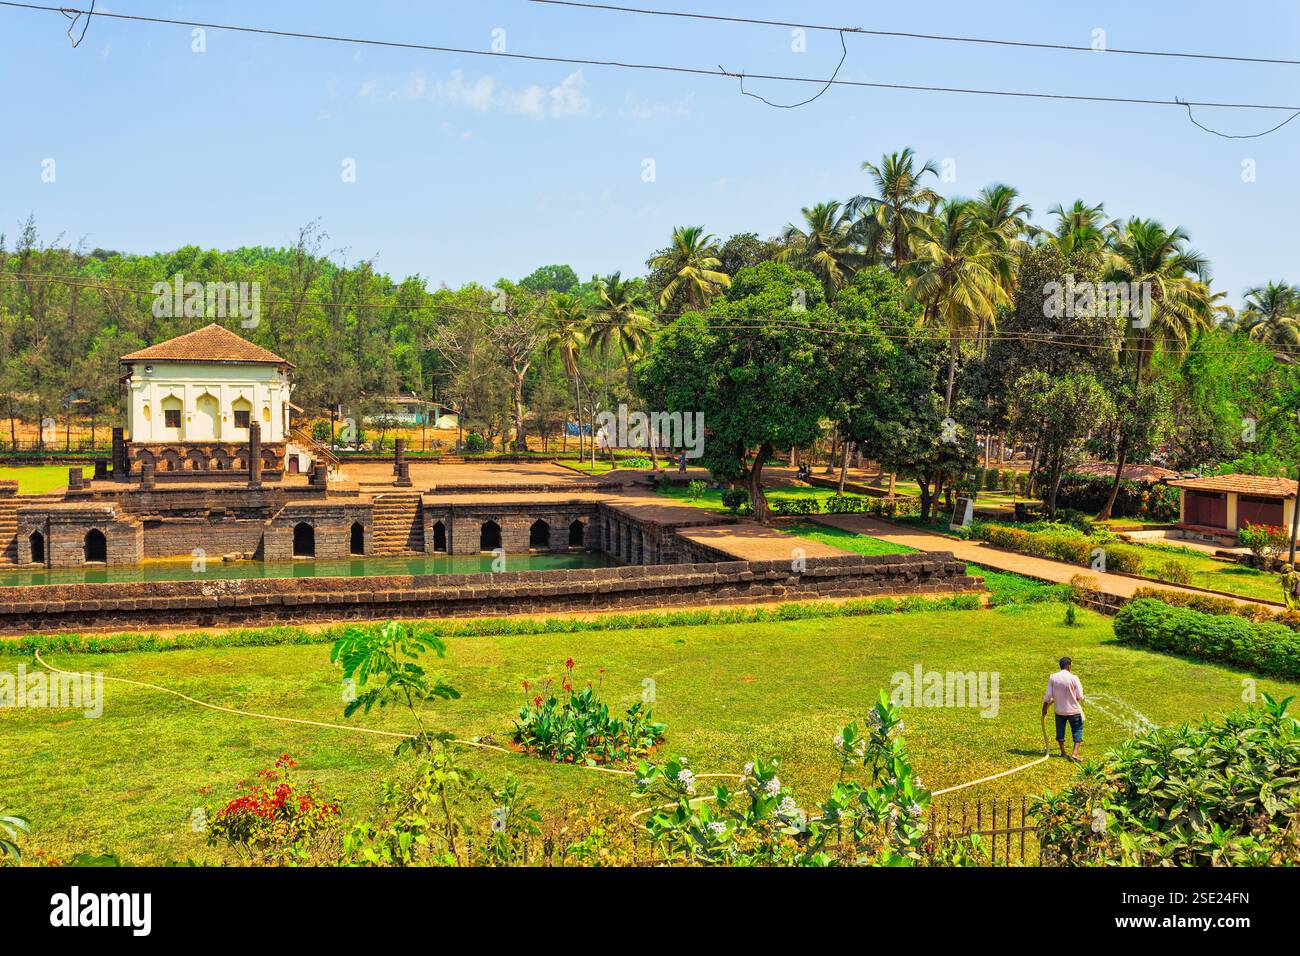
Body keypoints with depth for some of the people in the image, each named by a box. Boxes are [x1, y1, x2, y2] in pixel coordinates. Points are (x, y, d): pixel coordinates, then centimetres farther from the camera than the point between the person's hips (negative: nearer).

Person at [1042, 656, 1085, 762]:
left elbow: (1048, 695, -4)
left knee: (1060, 731, 19)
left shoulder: (1052, 678, -8)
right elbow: (1080, 696, -10)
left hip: (1059, 710, 3)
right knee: (1077, 731, 9)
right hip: (1073, 710, -3)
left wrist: (1045, 708, 8)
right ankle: (1075, 753, -2)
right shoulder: (1073, 678, -17)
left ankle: (1063, 752, 29)